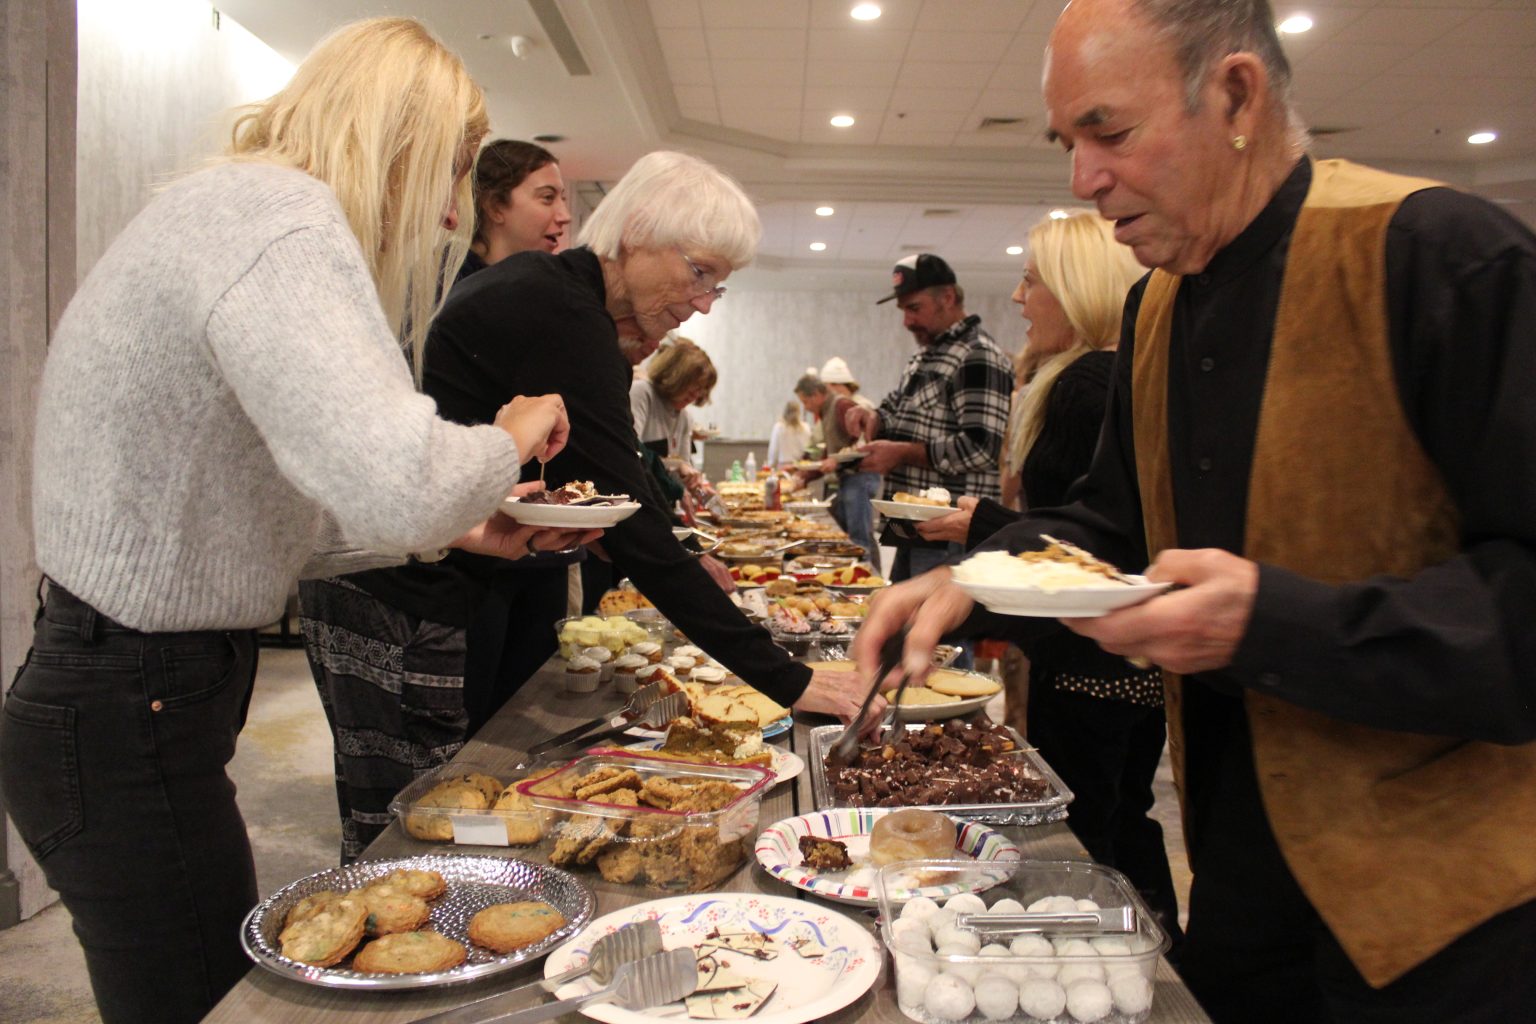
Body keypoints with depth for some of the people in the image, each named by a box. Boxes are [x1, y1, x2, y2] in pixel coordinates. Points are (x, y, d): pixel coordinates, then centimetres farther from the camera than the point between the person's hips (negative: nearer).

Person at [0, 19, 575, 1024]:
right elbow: (395, 481, -37)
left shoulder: (240, 209, 14)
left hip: (137, 705, 10)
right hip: (130, 733, -10)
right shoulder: (278, 215, -19)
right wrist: (508, 439, -15)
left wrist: (454, 527, 10)